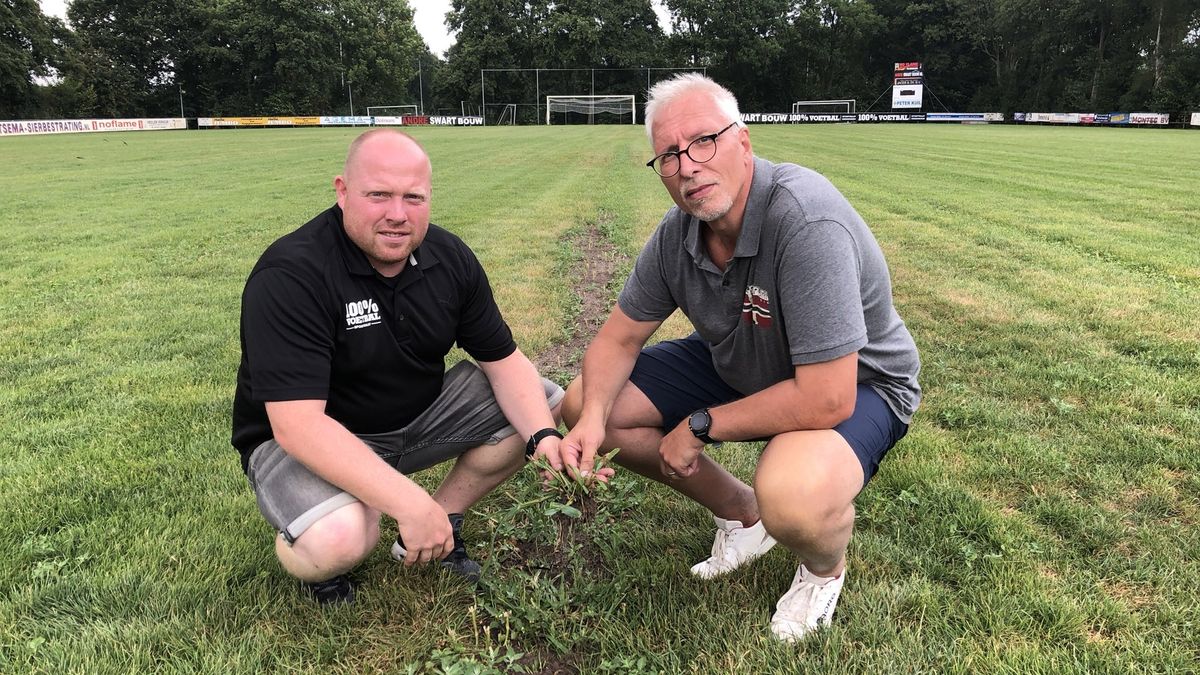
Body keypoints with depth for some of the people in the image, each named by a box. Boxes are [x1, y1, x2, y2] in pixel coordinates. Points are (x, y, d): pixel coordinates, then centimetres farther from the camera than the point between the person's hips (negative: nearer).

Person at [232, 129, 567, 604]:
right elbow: (297, 424, -33)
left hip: (418, 416, 6)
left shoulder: (449, 257, -6)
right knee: (337, 541, -37)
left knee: (545, 402, -4)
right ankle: (314, 553, 3)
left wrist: (545, 437, -23)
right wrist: (409, 503, -39)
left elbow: (503, 359, -3)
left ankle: (442, 524, 7)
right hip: (310, 439, -6)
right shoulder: (290, 276, -26)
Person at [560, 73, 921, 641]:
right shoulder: (678, 233, -11)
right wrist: (592, 419, -21)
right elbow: (619, 338, 0)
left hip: (852, 382, -7)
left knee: (792, 498, -41)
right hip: (740, 366, 8)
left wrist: (700, 426, -23)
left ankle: (824, 568, 1)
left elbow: (826, 398, -37)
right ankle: (739, 512, 15)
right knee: (581, 404, 0)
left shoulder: (806, 221, -35)